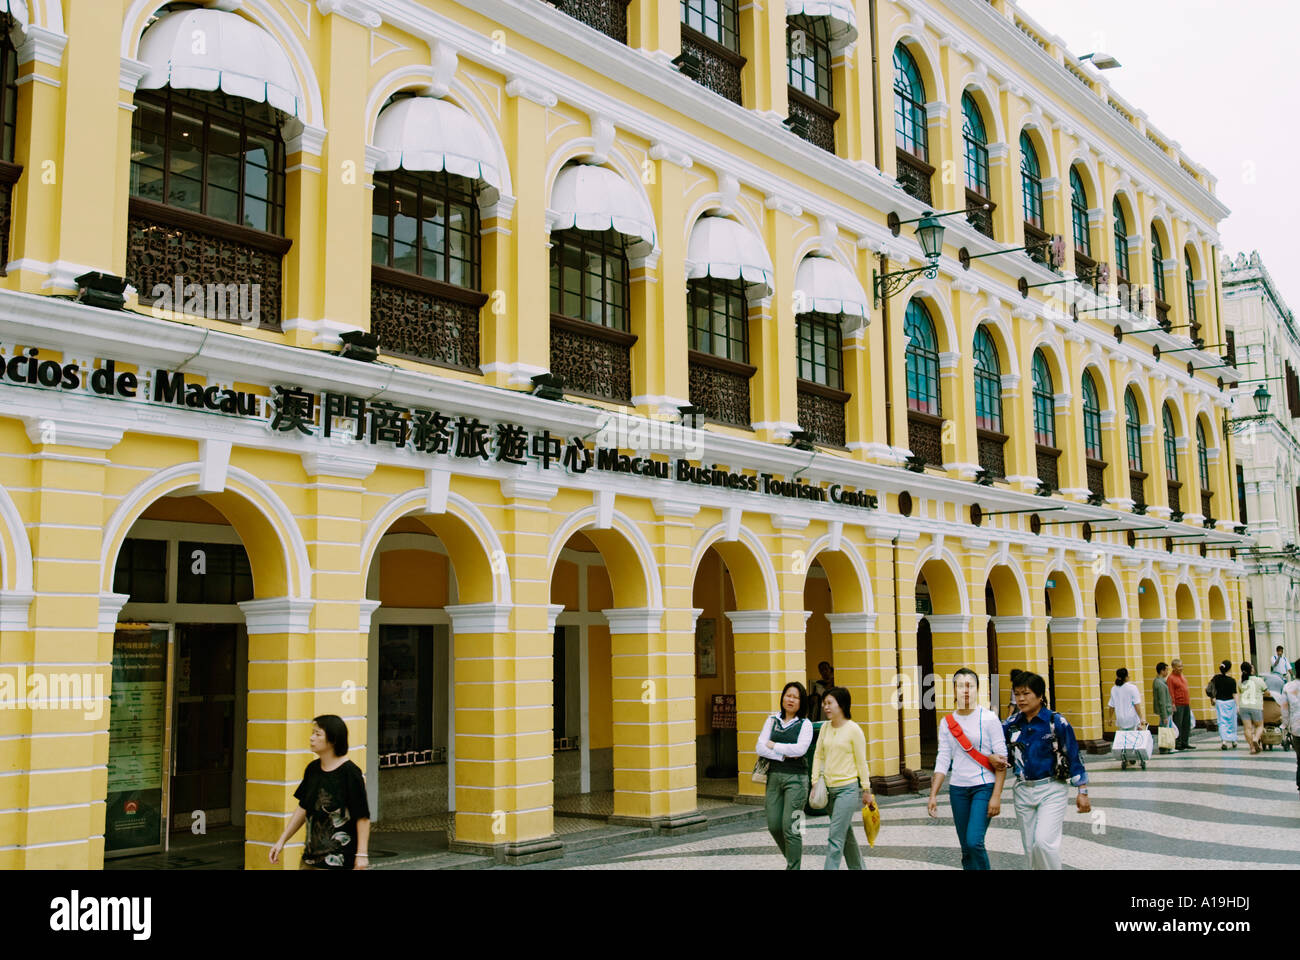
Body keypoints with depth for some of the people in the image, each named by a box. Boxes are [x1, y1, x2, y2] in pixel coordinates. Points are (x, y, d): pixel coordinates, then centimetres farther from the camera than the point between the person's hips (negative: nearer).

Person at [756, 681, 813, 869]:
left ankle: (793, 867, 1)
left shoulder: (805, 724, 0)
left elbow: (800, 749, -16)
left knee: (790, 827, -9)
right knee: (774, 826, 7)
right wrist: (783, 755, -12)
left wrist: (772, 745, -8)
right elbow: (760, 748, -1)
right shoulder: (772, 720, 10)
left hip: (796, 777, -4)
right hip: (774, 775, 4)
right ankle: (792, 857, 31)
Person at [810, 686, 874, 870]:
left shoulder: (853, 729, -9)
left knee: (835, 837, -10)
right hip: (829, 788, 6)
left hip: (848, 788, -6)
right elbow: (818, 756, 11)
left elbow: (861, 761, -6)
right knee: (846, 834, 16)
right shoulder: (825, 728, 7)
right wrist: (815, 782, 4)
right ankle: (857, 868, 30)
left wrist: (866, 790, -4)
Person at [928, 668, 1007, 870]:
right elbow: (942, 761, 9)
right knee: (966, 848, 7)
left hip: (984, 787, -4)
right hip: (957, 789, 4)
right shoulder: (947, 723, 6)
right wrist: (933, 795, 2)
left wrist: (996, 796, -13)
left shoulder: (989, 718, -6)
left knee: (974, 842, -17)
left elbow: (1001, 758, -7)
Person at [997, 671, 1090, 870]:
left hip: (1052, 790, -5)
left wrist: (1083, 792, -5)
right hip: (1023, 791, 5)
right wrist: (992, 758, -10)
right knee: (1030, 848, 10)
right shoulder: (1011, 724, 2)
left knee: (1044, 841, -18)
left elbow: (1073, 757, -5)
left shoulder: (1057, 722, -10)